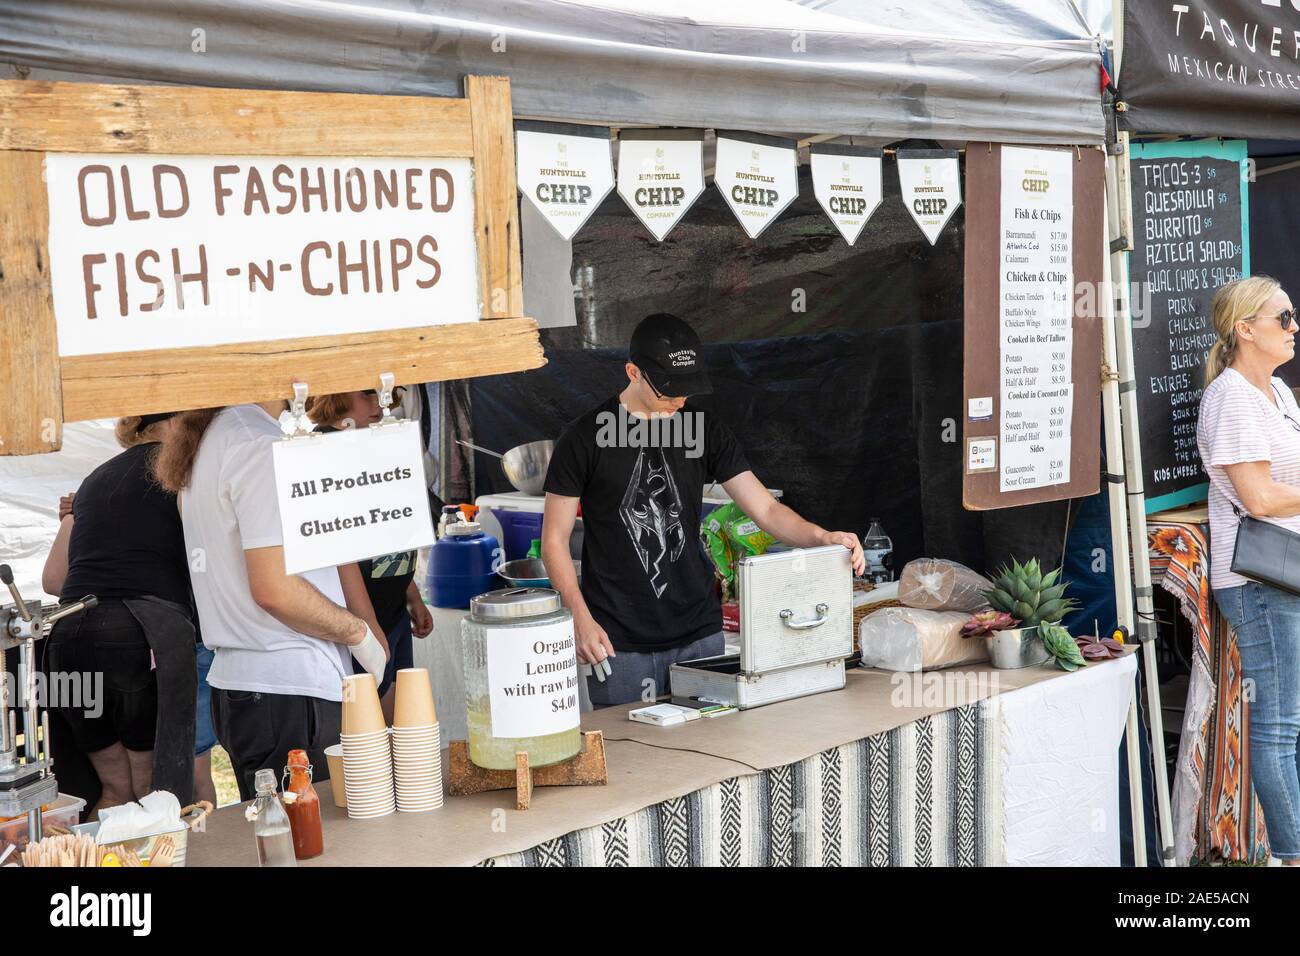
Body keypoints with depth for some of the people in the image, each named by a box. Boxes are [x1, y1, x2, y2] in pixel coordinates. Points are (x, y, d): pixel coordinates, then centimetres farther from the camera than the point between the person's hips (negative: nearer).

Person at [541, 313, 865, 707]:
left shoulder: (705, 429, 7)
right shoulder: (586, 437, -4)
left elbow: (765, 508, 4)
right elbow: (555, 539, -2)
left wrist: (823, 537, -15)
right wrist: (581, 619, -13)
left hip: (700, 634, 3)